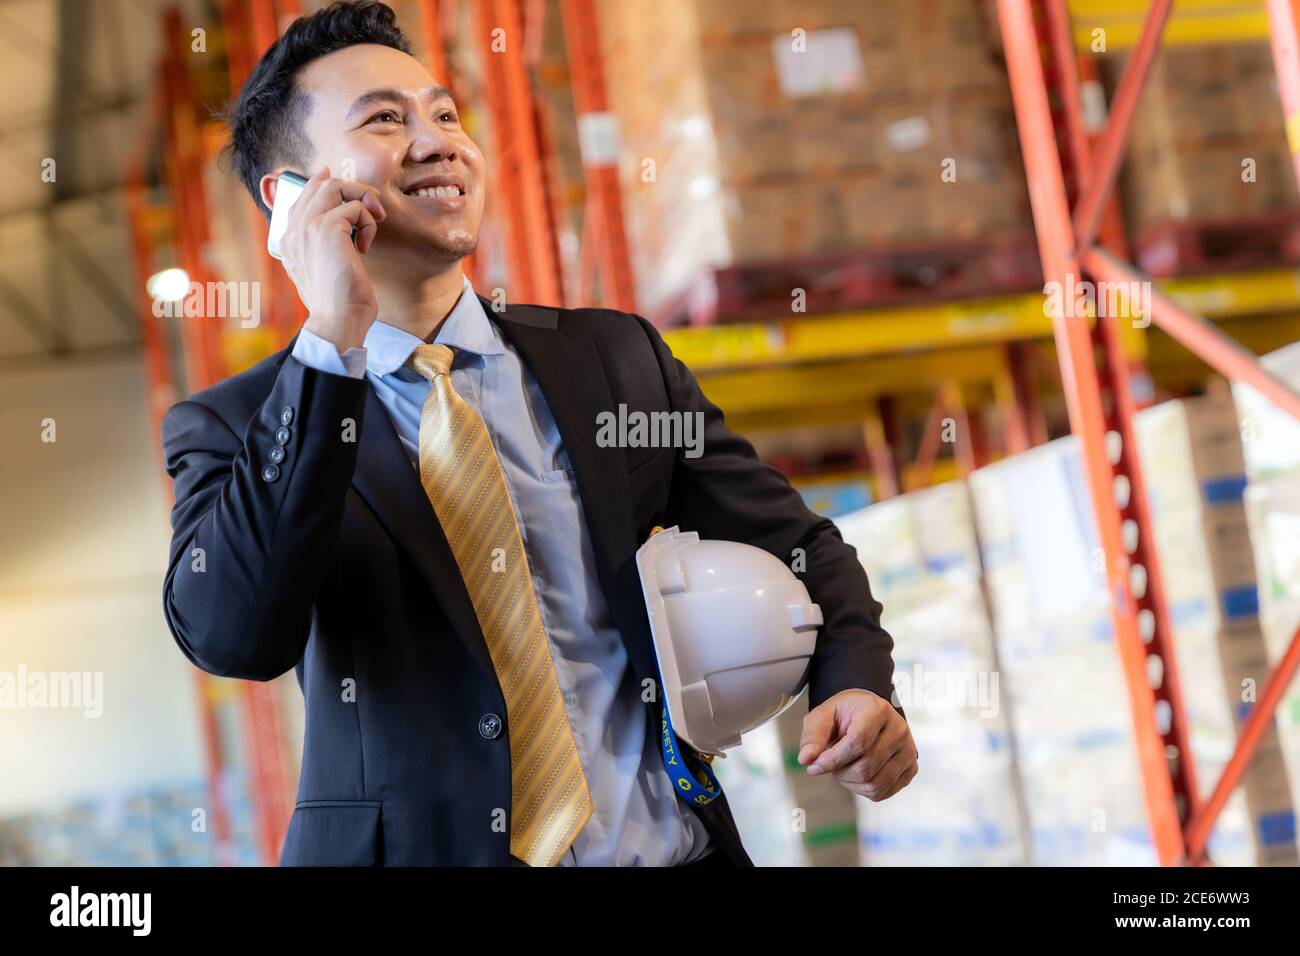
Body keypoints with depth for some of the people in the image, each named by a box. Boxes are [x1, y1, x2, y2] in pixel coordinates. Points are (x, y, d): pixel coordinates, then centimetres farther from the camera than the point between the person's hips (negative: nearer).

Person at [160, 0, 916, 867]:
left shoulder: (617, 359, 9)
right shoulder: (231, 426, 2)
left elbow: (793, 545, 15)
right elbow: (233, 638, -15)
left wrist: (858, 683, -4)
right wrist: (333, 341, -15)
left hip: (673, 846, 4)